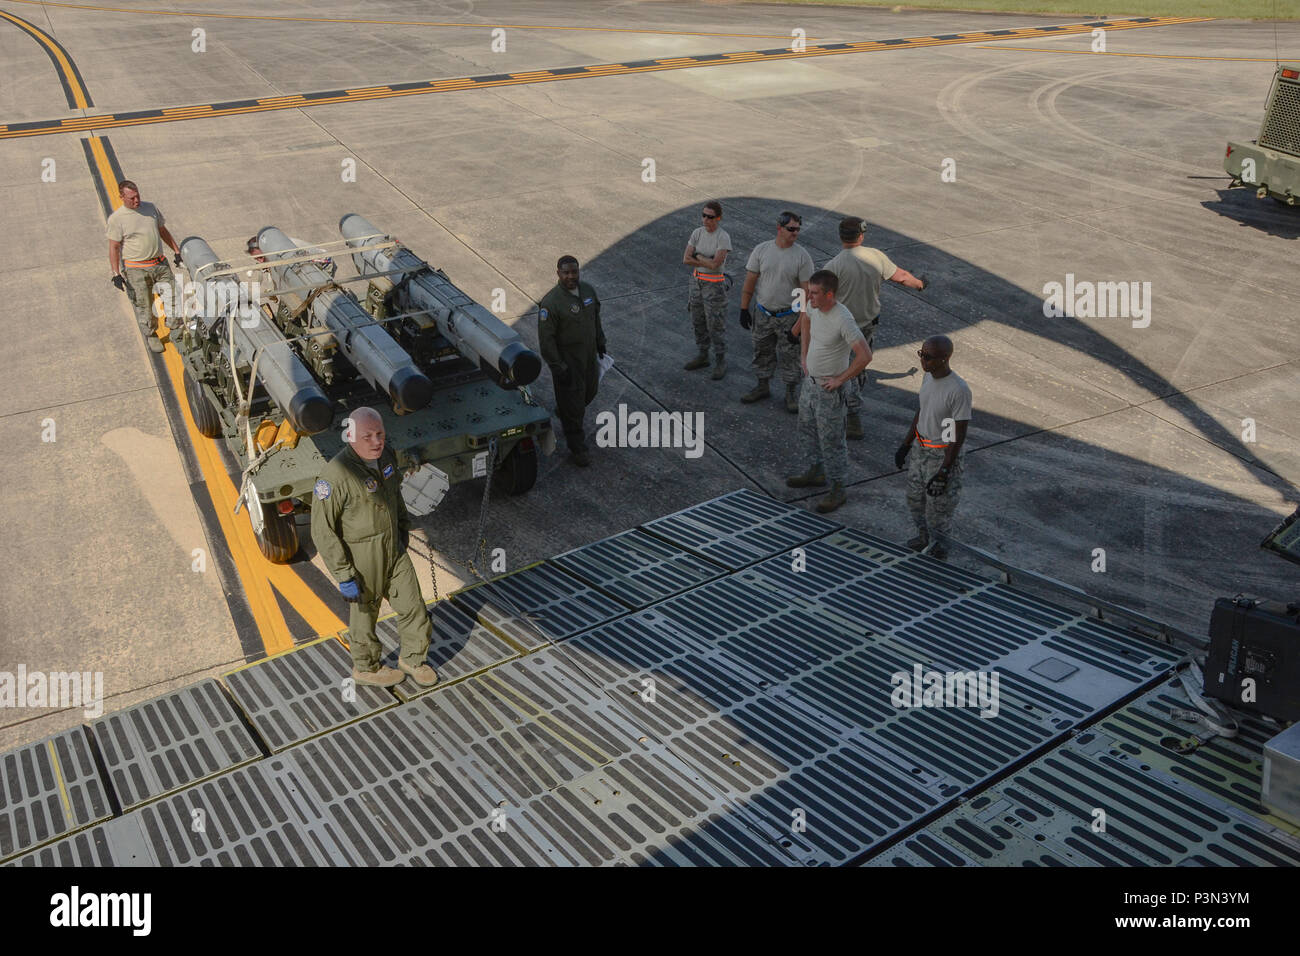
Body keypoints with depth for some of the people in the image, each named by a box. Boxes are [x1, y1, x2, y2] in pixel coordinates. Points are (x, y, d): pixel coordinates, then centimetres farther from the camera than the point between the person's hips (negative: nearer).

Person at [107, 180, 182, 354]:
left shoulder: (151, 208, 4)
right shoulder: (116, 218, -10)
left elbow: (163, 231, 17)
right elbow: (113, 247, -9)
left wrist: (177, 251, 16)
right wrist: (116, 274, -14)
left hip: (160, 263, 4)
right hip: (136, 270, -4)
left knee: (172, 296, 7)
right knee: (143, 305, 4)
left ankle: (175, 326, 28)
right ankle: (150, 336, 21)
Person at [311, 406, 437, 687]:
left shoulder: (384, 456, -6)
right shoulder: (337, 474, -29)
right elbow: (322, 530, -24)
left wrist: (403, 527, 22)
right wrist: (344, 576, -22)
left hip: (394, 549, 6)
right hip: (361, 558, -6)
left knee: (413, 606, 15)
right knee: (364, 614, 16)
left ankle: (411, 658, 40)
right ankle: (365, 667, 42)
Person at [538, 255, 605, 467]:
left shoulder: (588, 290, -3)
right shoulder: (551, 302, -24)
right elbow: (546, 338, -21)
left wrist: (600, 343, 20)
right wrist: (558, 368, -20)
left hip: (589, 356, 7)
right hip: (567, 360, -7)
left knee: (589, 392, 25)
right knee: (572, 405, 3)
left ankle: (562, 412, 54)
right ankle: (577, 448, 18)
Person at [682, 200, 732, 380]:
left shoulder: (723, 237, -18)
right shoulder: (697, 233, -2)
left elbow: (715, 264, -25)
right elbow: (686, 259, -7)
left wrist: (697, 256, -11)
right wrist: (708, 261, -16)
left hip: (714, 286, -6)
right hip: (697, 282, 6)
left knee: (716, 326, 2)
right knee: (699, 322, 17)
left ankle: (720, 363, 17)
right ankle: (703, 357, 34)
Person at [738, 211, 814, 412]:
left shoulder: (802, 256, -12)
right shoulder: (761, 250, -5)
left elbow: (806, 290, -10)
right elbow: (750, 281, 1)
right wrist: (744, 309, 0)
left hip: (788, 315, -3)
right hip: (764, 314, 3)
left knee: (789, 355, 5)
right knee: (762, 352, 16)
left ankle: (791, 393, 20)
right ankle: (762, 386, 34)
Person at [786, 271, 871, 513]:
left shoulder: (843, 319, -29)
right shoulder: (814, 307, -6)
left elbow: (865, 355, -31)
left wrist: (840, 379, -21)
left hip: (830, 389, -8)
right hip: (810, 381, 9)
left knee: (831, 439, 1)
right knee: (807, 429, 22)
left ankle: (837, 489, 14)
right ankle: (815, 473, 41)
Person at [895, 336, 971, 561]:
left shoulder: (959, 390, -27)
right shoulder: (928, 377, -4)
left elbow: (959, 434, -23)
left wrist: (944, 471, -22)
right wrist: (906, 445, 16)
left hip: (943, 454, -7)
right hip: (921, 448, 7)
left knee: (939, 502, 6)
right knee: (914, 495, 21)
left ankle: (938, 542, 29)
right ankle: (922, 534, 43)